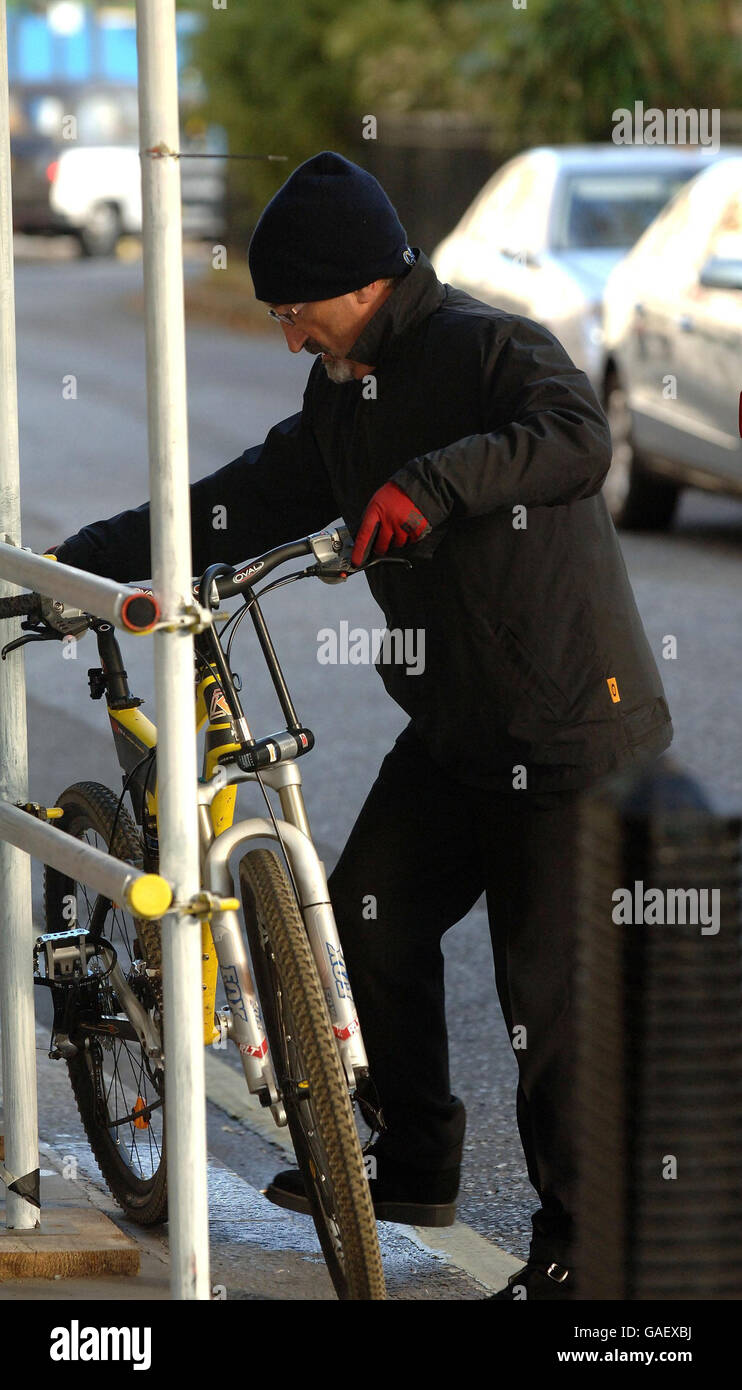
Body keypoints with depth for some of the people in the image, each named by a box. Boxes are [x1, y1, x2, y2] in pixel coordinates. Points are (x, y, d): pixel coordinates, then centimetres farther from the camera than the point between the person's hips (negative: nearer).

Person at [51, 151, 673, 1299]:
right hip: (452, 729, 8)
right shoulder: (344, 400, 11)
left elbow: (577, 440, -33)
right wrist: (74, 563, 10)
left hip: (575, 727, -8)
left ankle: (578, 1242, 5)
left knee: (549, 987, -6)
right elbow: (236, 505, 14)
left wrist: (432, 482, -45)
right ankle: (416, 1162, 21)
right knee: (367, 918, 5)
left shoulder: (493, 348, -14)